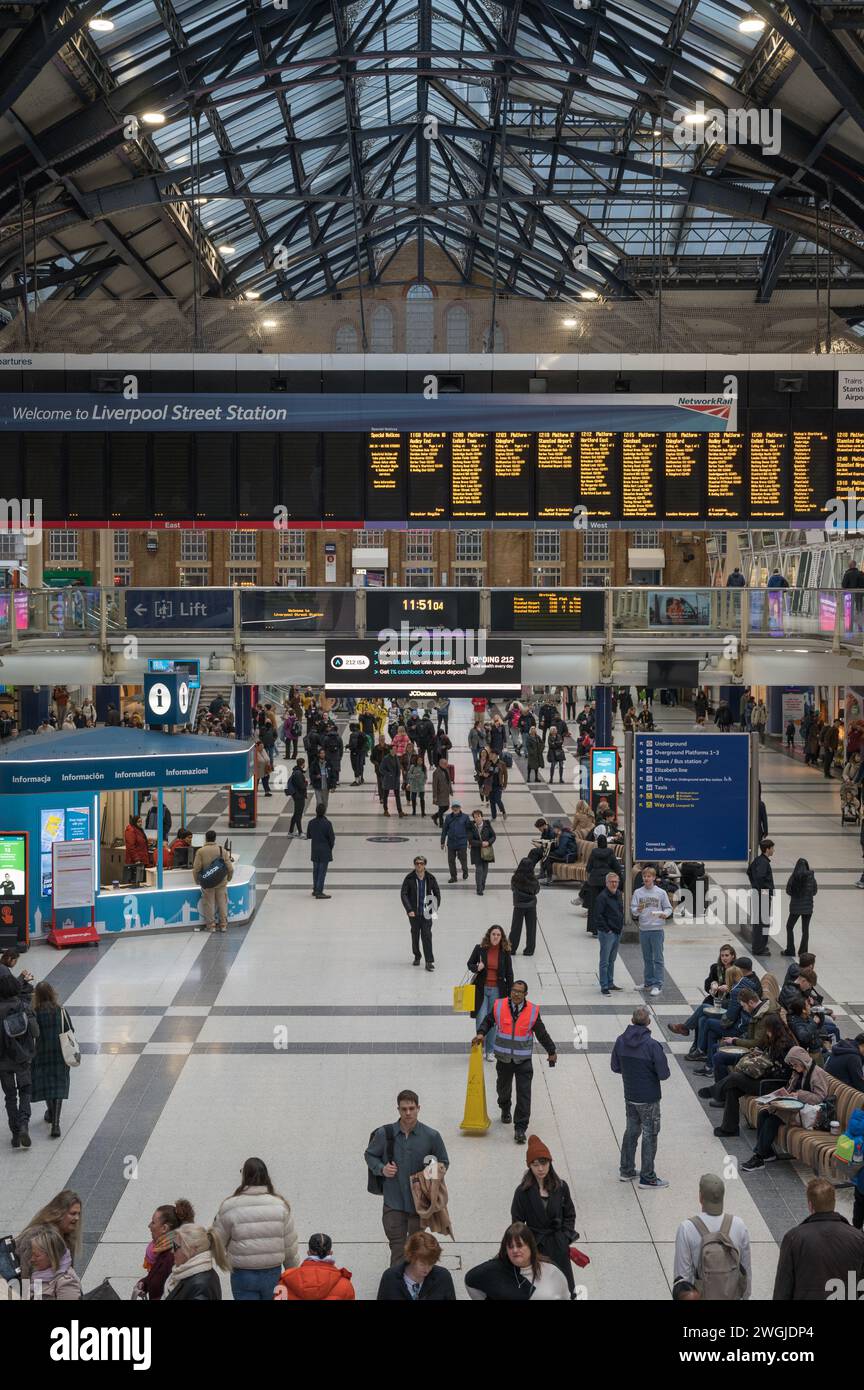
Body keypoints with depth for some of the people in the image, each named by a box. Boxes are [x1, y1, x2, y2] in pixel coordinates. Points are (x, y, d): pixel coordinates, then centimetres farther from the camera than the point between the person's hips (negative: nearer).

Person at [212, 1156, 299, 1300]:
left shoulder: (230, 1206, -12)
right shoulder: (279, 1204, -5)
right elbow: (290, 1245, 1)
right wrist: (292, 1269, 15)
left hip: (243, 1275, -2)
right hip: (273, 1274, 2)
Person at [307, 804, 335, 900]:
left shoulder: (311, 823, -5)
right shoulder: (327, 823, -18)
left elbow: (308, 836, 6)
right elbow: (331, 837, -12)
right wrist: (330, 847, 6)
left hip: (314, 850, 5)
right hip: (325, 851, -4)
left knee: (316, 870, 16)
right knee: (322, 871, 0)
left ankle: (315, 890, 24)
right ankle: (319, 892, 0)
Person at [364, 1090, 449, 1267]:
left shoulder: (431, 1136, -5)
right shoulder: (385, 1133, -6)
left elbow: (444, 1161, 8)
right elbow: (369, 1155, 9)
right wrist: (381, 1169, -9)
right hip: (394, 1201, -1)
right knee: (397, 1246, -4)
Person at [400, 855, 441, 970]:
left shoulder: (431, 878, -3)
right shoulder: (409, 878, -6)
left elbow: (437, 893, 7)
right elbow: (403, 894, -8)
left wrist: (435, 908, -3)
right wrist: (409, 909, -17)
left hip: (427, 912, -1)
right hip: (414, 912, 1)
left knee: (427, 935, -7)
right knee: (415, 934, 14)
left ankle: (429, 961, -6)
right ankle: (417, 956, 33)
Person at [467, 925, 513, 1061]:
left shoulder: (505, 952, -2)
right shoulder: (480, 949, -4)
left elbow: (509, 974, 4)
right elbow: (470, 964, 8)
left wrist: (510, 994, 3)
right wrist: (477, 968, -16)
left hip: (497, 990, 1)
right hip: (481, 989, -1)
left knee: (493, 1020, 7)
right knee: (481, 1019, -6)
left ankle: (490, 1050, 19)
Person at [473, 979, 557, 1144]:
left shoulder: (533, 1011, -6)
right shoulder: (499, 1006, -6)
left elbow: (541, 1033, 4)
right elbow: (488, 1021, 11)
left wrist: (551, 1051, 11)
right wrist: (481, 1033, -7)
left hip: (523, 1060, -2)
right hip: (503, 1058, 2)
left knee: (524, 1094, -8)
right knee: (503, 1087, 20)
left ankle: (520, 1128, -3)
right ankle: (505, 1110, 51)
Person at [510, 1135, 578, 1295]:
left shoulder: (561, 1187, -2)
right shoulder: (523, 1191, -8)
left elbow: (570, 1215, 8)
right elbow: (517, 1223, -3)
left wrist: (565, 1238, -3)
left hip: (558, 1246, 2)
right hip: (535, 1246, -2)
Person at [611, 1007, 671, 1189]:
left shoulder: (620, 1041, -7)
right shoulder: (652, 1045, -23)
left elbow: (615, 1067, 3)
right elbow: (664, 1074, -19)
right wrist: (650, 1070, 1)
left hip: (629, 1097, 5)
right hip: (649, 1099, -5)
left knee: (631, 1131, 21)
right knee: (649, 1136, 8)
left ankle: (626, 1170, 31)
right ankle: (647, 1177, 15)